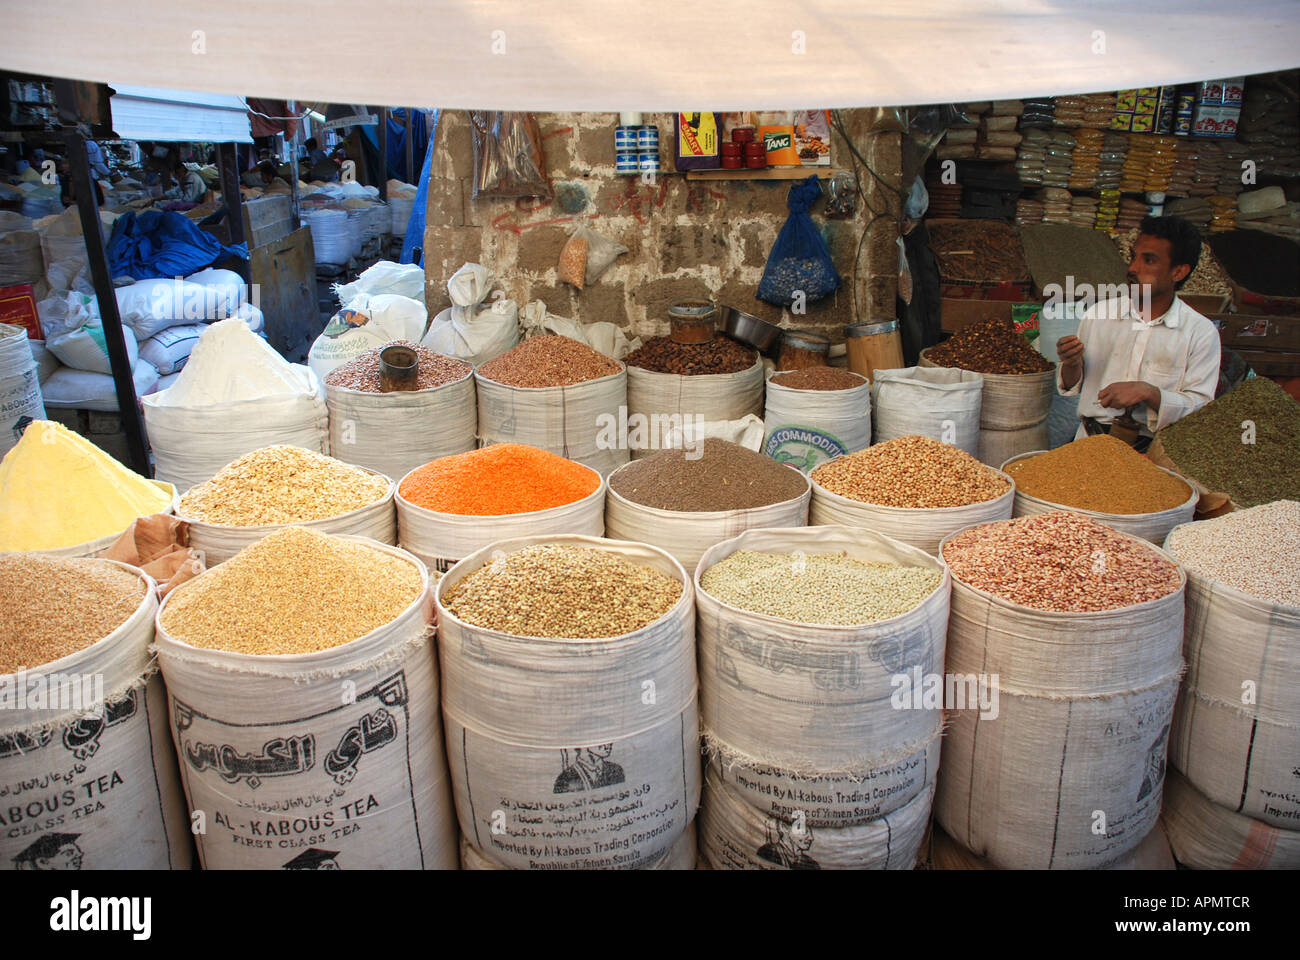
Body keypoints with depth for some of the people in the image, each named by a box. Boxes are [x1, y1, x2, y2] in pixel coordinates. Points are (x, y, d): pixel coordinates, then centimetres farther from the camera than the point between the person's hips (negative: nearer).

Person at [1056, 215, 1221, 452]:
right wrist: (1071, 364, -6)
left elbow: (1201, 409, -3)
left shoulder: (1201, 332, 2)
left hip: (1155, 449, -1)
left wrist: (1148, 392, -18)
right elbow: (1071, 387, 16)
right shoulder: (1098, 314, 9)